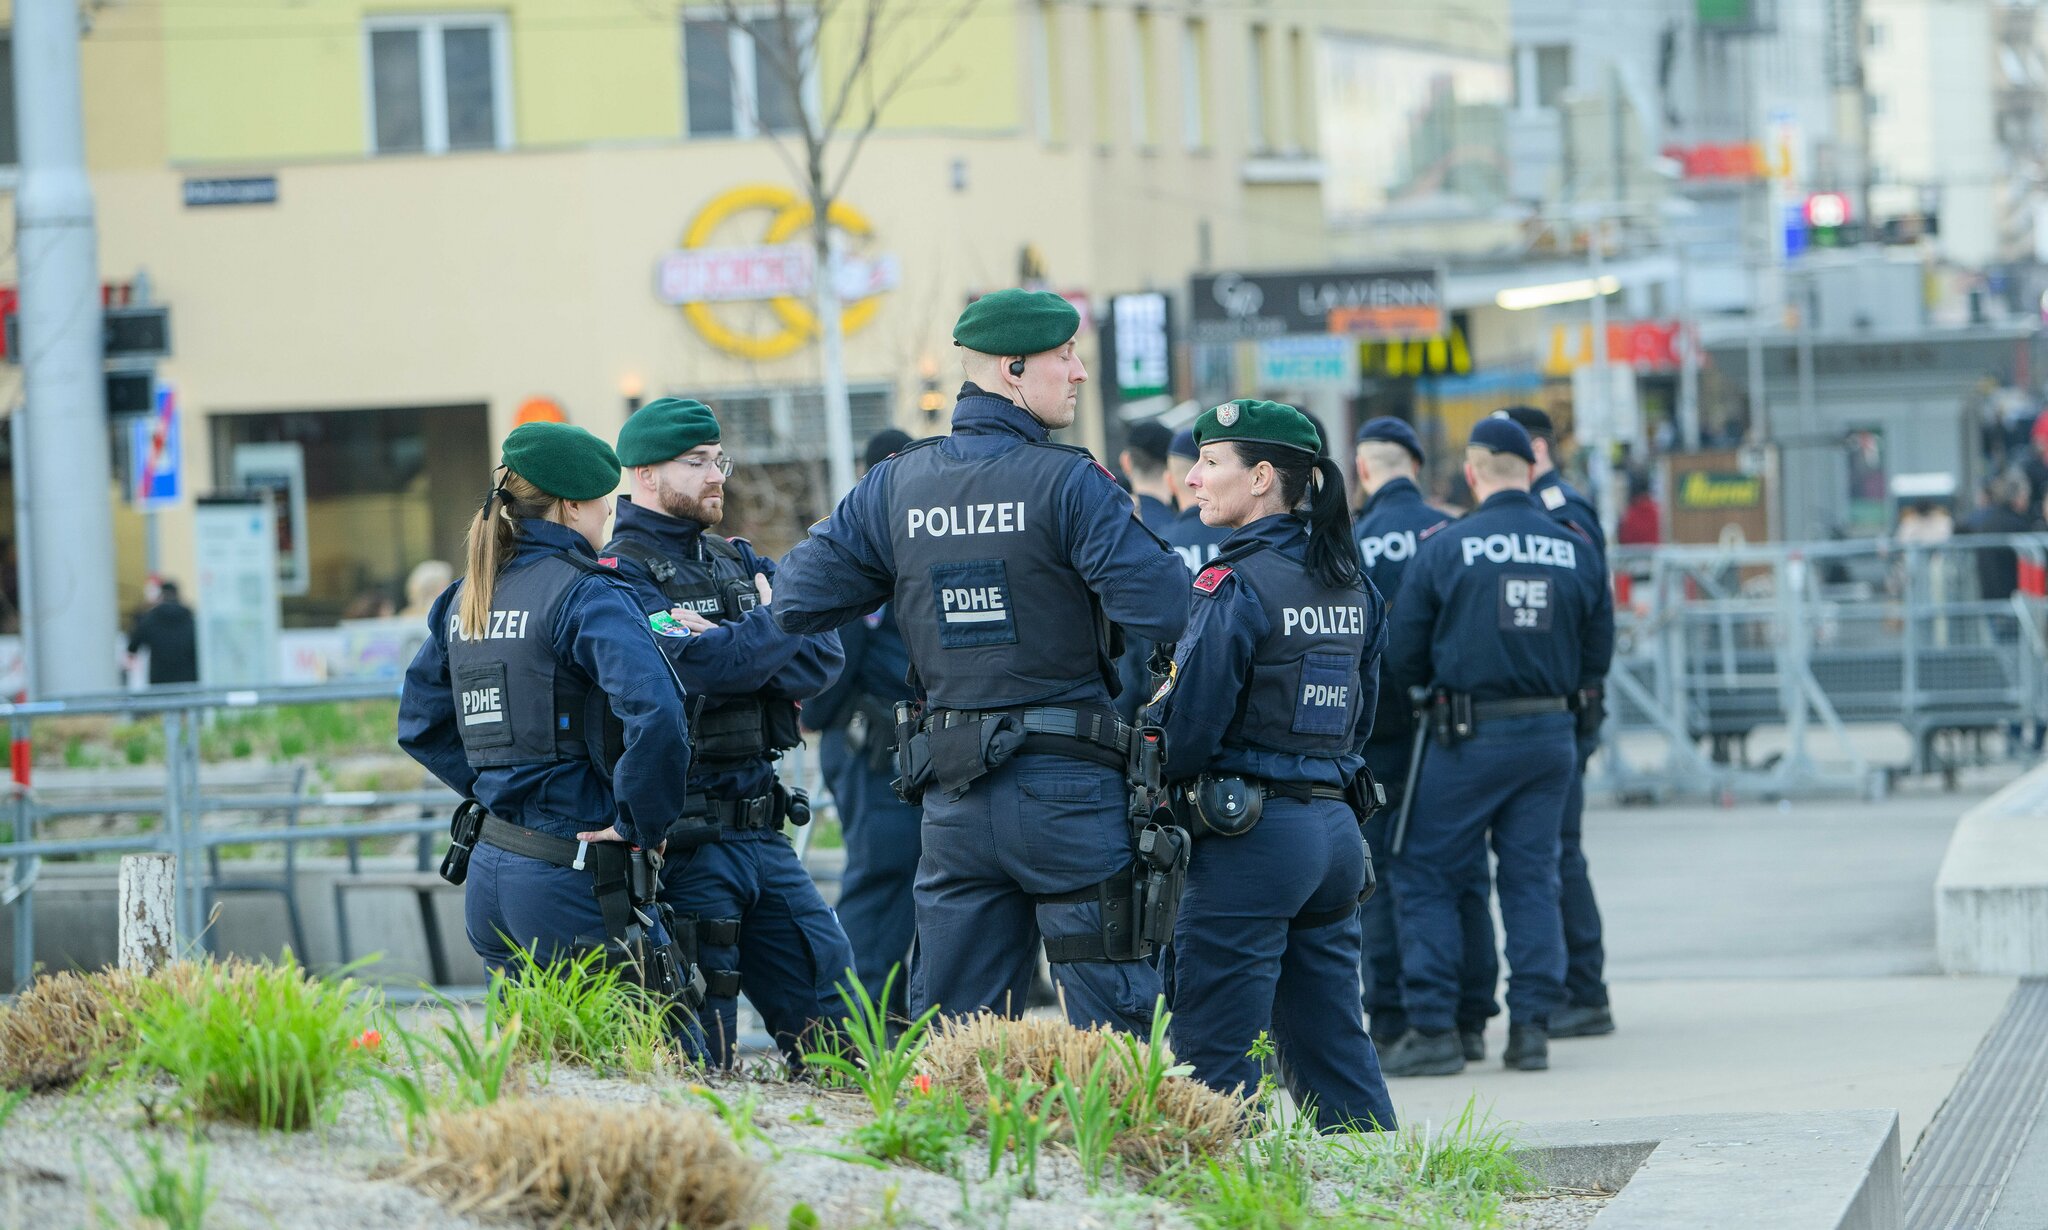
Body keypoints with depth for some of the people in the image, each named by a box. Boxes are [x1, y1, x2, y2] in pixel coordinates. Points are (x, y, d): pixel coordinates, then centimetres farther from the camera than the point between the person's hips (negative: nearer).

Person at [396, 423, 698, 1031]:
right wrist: (639, 822, -15)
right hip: (569, 878, -8)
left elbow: (419, 723, 24)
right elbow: (654, 713, -27)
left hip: (488, 878, 8)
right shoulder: (586, 596, -12)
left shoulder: (464, 600, 12)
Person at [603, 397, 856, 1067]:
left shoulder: (736, 561, 16)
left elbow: (822, 658, 3)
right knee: (699, 1054, -6)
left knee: (824, 982, 11)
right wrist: (774, 625, -8)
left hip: (762, 828, 8)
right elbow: (696, 668, -24)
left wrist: (733, 652, -15)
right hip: (683, 833, -8)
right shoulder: (621, 572, -8)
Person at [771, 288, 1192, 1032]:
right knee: (1116, 1025, 0)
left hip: (954, 798, 5)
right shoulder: (1067, 484, -11)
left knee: (948, 1032, 10)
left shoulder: (895, 487, 5)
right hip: (1068, 789, -5)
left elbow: (798, 600, 8)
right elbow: (1167, 609, -17)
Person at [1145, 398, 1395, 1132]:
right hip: (1336, 824, 8)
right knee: (1332, 1044, 14)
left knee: (1212, 1055, -3)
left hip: (1249, 835, -8)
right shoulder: (1350, 583, 10)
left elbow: (1188, 727, -14)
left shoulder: (1236, 586, -14)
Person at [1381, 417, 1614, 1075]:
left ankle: (1433, 1028, 0)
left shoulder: (1444, 550, -8)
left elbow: (1403, 660, -3)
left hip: (1471, 737, -4)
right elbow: (1598, 657, 8)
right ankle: (1532, 1025, 7)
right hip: (1552, 736, 4)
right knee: (1532, 878, 11)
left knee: (1426, 876, 5)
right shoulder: (1576, 551, 2)